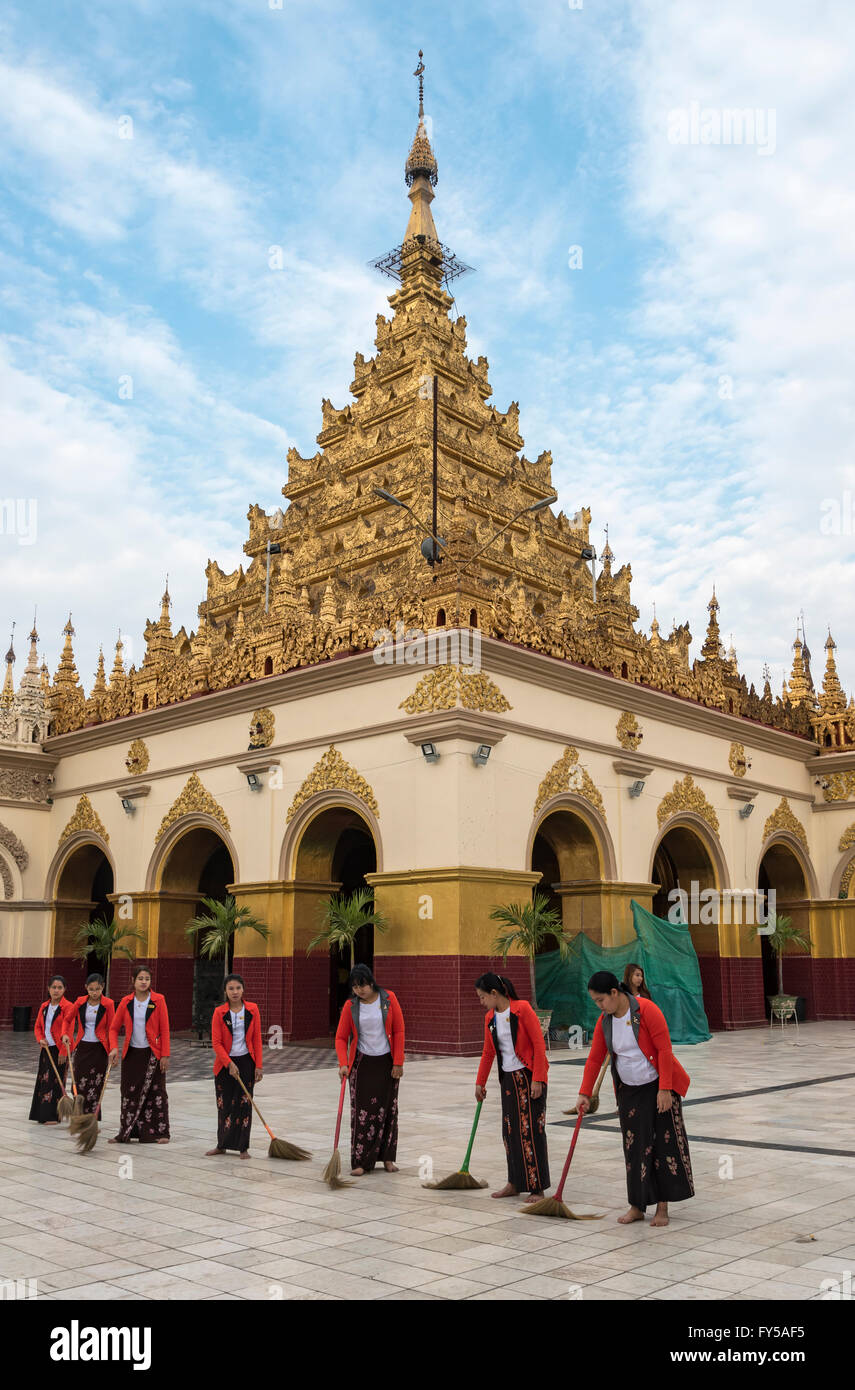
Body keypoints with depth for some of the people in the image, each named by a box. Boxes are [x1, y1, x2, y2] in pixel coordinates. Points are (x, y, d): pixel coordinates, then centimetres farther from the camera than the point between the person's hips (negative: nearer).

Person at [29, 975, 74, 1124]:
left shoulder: (67, 1007, -10)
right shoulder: (44, 1007, 11)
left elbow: (69, 1031, -14)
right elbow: (38, 1027, 17)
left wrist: (63, 1052, -18)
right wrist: (40, 1040, -4)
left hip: (59, 1050, -6)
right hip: (46, 1049, 6)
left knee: (56, 1081, -4)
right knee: (43, 1080, 9)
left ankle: (53, 1116, 3)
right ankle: (43, 1114, 18)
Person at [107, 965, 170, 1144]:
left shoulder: (158, 1000, -5)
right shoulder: (126, 1002, 2)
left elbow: (164, 1030, -5)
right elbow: (114, 1028, 6)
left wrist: (165, 1055, -10)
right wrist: (114, 1048, -11)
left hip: (153, 1054, -2)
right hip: (131, 1053, 3)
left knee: (156, 1092, 0)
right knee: (129, 1093, 7)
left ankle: (159, 1132, 7)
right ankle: (126, 1132, 17)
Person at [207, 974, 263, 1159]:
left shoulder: (253, 1010, -2)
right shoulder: (219, 1012, -5)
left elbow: (257, 1039, 1)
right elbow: (216, 1043, -7)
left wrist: (258, 1066, -3)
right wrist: (229, 1064, -17)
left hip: (246, 1062, 0)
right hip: (224, 1064, 0)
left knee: (244, 1104, 1)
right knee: (224, 1105, 7)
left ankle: (243, 1147, 10)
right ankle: (222, 1145, 21)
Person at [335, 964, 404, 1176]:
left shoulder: (388, 999, -6)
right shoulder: (350, 1006, -4)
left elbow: (398, 1032, -3)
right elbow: (341, 1038, -1)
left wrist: (398, 1063, -6)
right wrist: (343, 1063, -16)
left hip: (386, 1063, 0)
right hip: (362, 1063, 0)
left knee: (388, 1109, 6)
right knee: (361, 1112, -4)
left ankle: (387, 1157, 18)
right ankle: (361, 1161, 1)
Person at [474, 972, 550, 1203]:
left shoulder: (522, 1008, -14)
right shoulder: (490, 1018, 7)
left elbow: (539, 1045, -15)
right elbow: (488, 1053, 19)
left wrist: (537, 1079, -18)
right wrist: (480, 1083, 22)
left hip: (529, 1077, -7)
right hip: (508, 1078, 7)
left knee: (531, 1130, -4)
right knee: (510, 1131, 9)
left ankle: (537, 1187, 5)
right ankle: (515, 1183, 20)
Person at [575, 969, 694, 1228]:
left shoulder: (647, 1010, -20)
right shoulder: (604, 1021, -2)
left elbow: (664, 1050, -21)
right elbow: (594, 1059, 3)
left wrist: (664, 1089, -22)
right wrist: (584, 1094, 0)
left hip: (658, 1087, -5)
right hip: (629, 1090, 5)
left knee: (665, 1143, 0)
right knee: (635, 1146, 6)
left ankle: (662, 1207, 9)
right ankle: (637, 1206, 15)